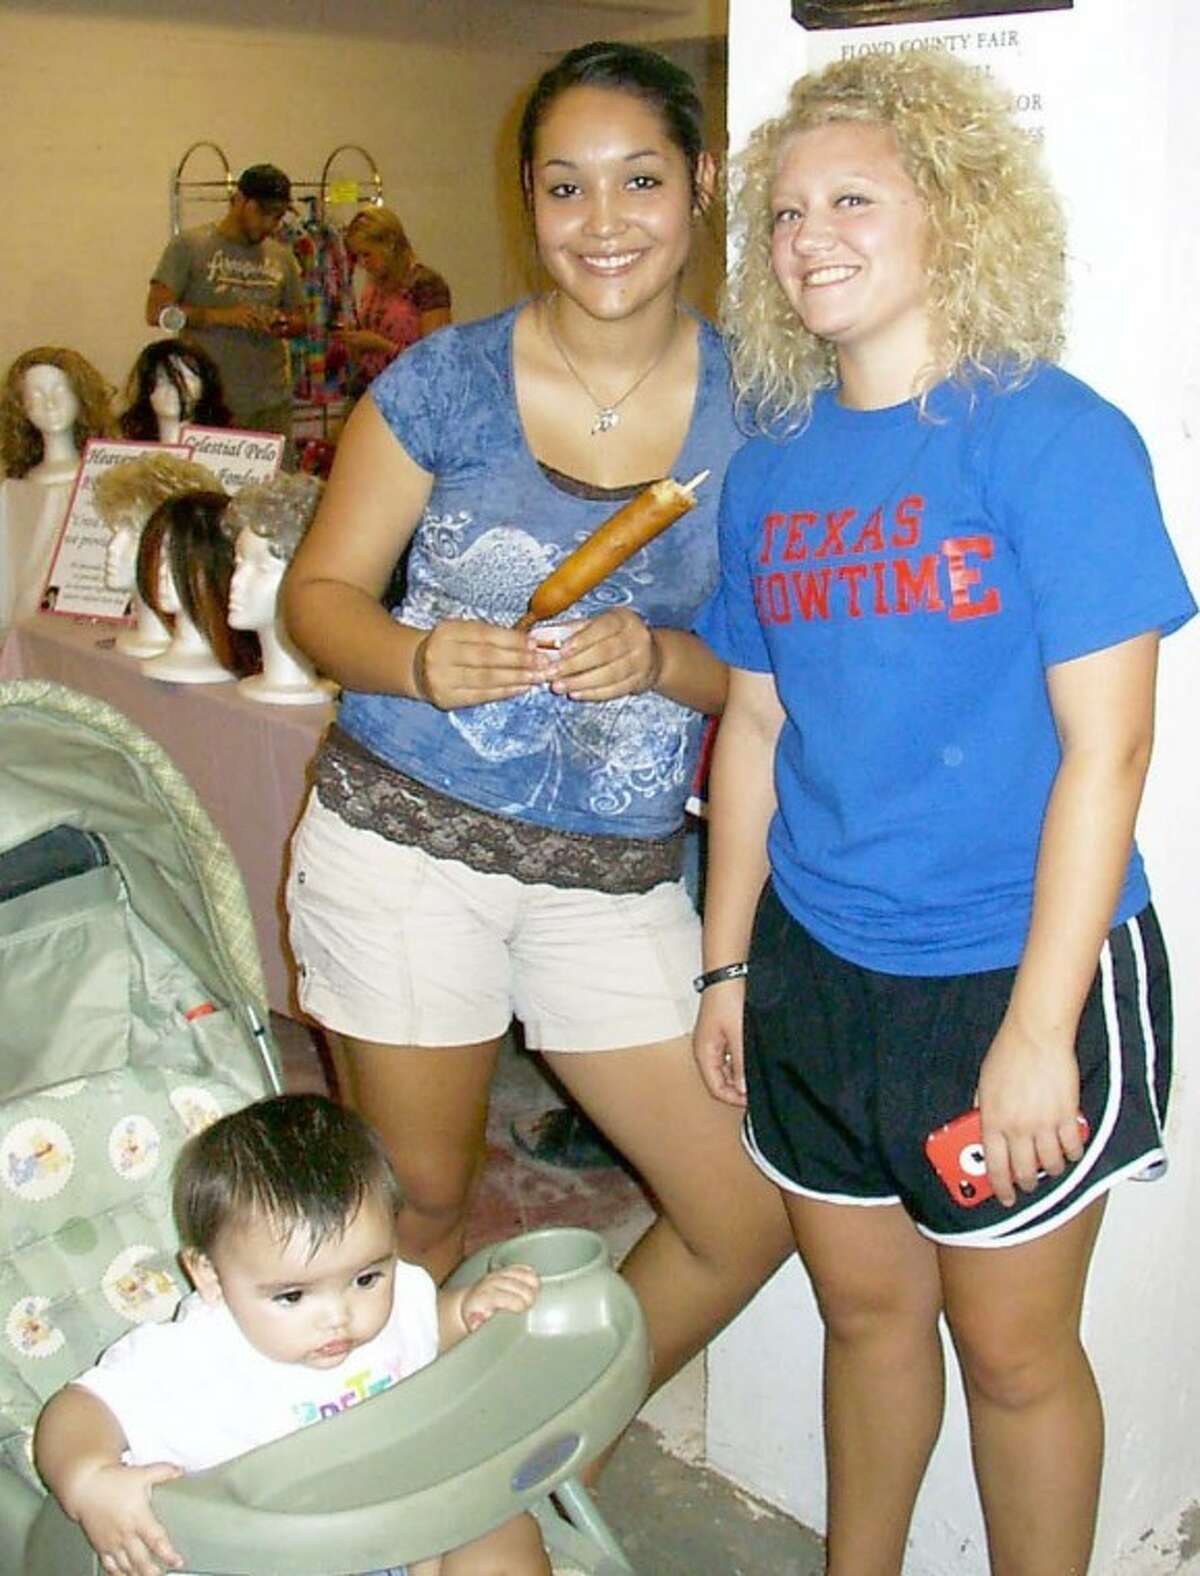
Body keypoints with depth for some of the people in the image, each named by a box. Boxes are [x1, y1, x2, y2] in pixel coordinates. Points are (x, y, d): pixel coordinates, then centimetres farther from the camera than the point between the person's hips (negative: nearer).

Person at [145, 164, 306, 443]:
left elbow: (299, 318, 21)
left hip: (272, 403, 4)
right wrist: (222, 316, -16)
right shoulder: (190, 246, 1)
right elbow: (156, 312, -6)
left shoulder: (280, 257, 13)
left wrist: (283, 324, -3)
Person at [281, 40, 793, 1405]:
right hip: (403, 835, -2)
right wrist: (421, 659, -20)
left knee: (747, 1218, 5)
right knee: (415, 1207, 11)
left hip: (616, 876, 3)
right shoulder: (446, 382, -3)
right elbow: (319, 590, 1)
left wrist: (657, 658, -18)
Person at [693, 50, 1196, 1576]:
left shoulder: (1053, 435, -13)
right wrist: (726, 966, 12)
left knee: (1012, 1348, 11)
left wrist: (1037, 1031, -18)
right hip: (818, 973, 5)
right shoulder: (770, 469, 4)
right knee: (866, 1312, 21)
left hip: (1009, 978, -5)